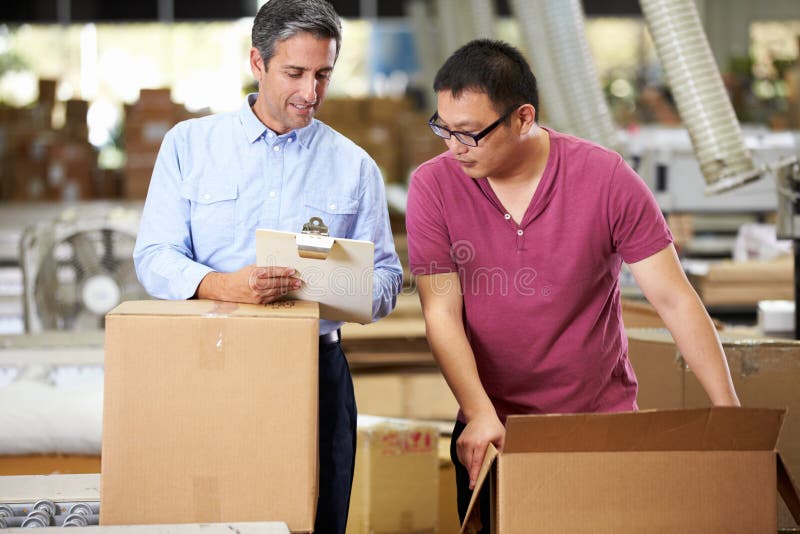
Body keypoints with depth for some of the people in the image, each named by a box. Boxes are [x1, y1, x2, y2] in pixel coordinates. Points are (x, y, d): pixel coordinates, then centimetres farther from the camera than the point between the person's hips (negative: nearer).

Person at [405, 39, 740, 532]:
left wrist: (730, 414, -16)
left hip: (604, 420, -1)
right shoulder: (434, 186, -7)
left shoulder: (607, 179, -11)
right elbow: (442, 312, -10)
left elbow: (675, 299, -10)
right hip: (493, 434, 1)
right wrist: (480, 415, -24)